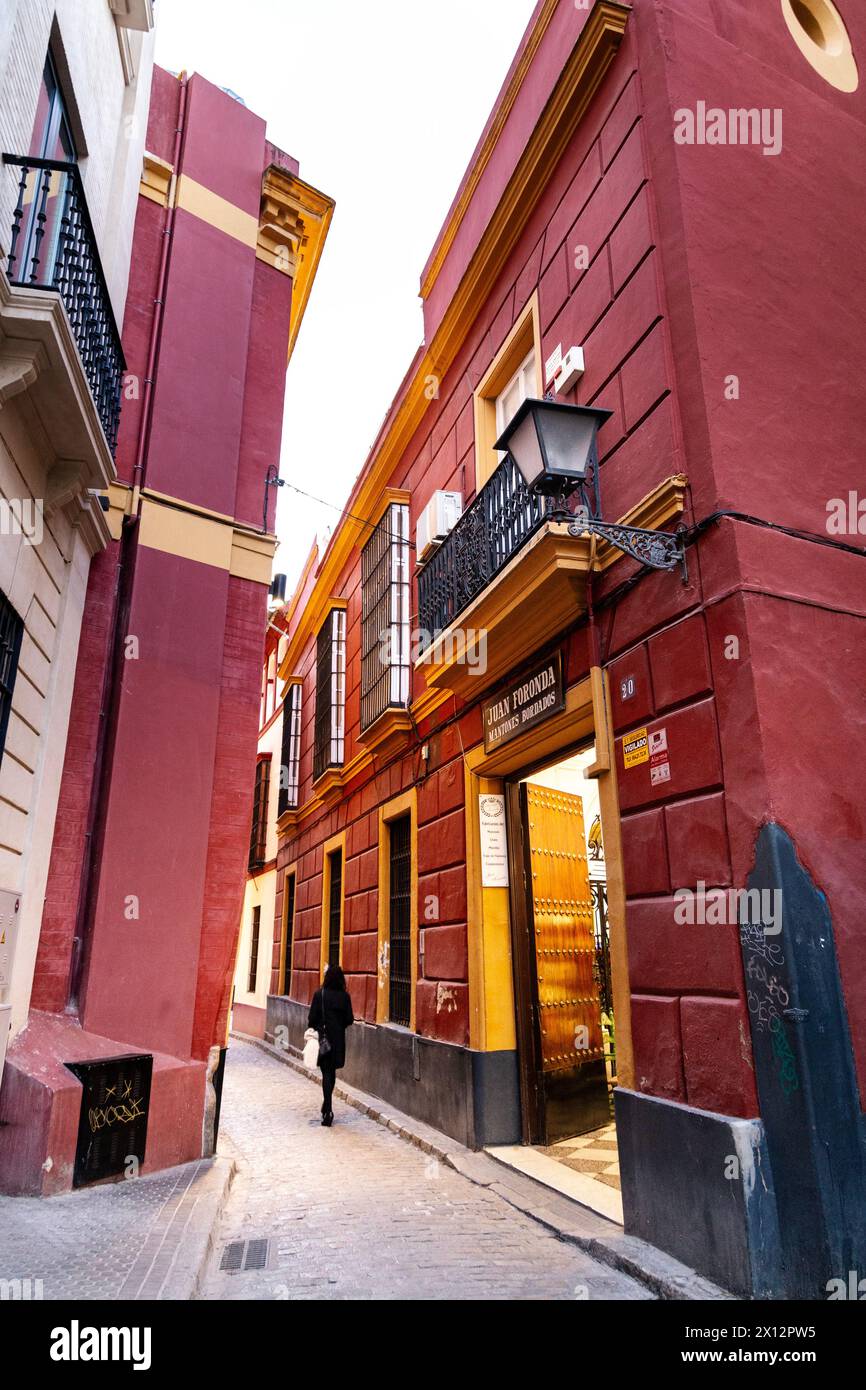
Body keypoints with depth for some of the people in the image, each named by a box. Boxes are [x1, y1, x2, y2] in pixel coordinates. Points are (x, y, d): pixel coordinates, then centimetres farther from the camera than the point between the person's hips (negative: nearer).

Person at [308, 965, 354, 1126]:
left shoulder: (319, 994, -10)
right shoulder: (344, 996, -5)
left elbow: (312, 1017, -10)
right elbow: (350, 1020, -3)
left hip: (322, 1036, -2)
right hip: (338, 1039, 2)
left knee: (327, 1072, 2)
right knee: (332, 1072, 18)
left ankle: (328, 1111, -4)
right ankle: (327, 1107, 31)